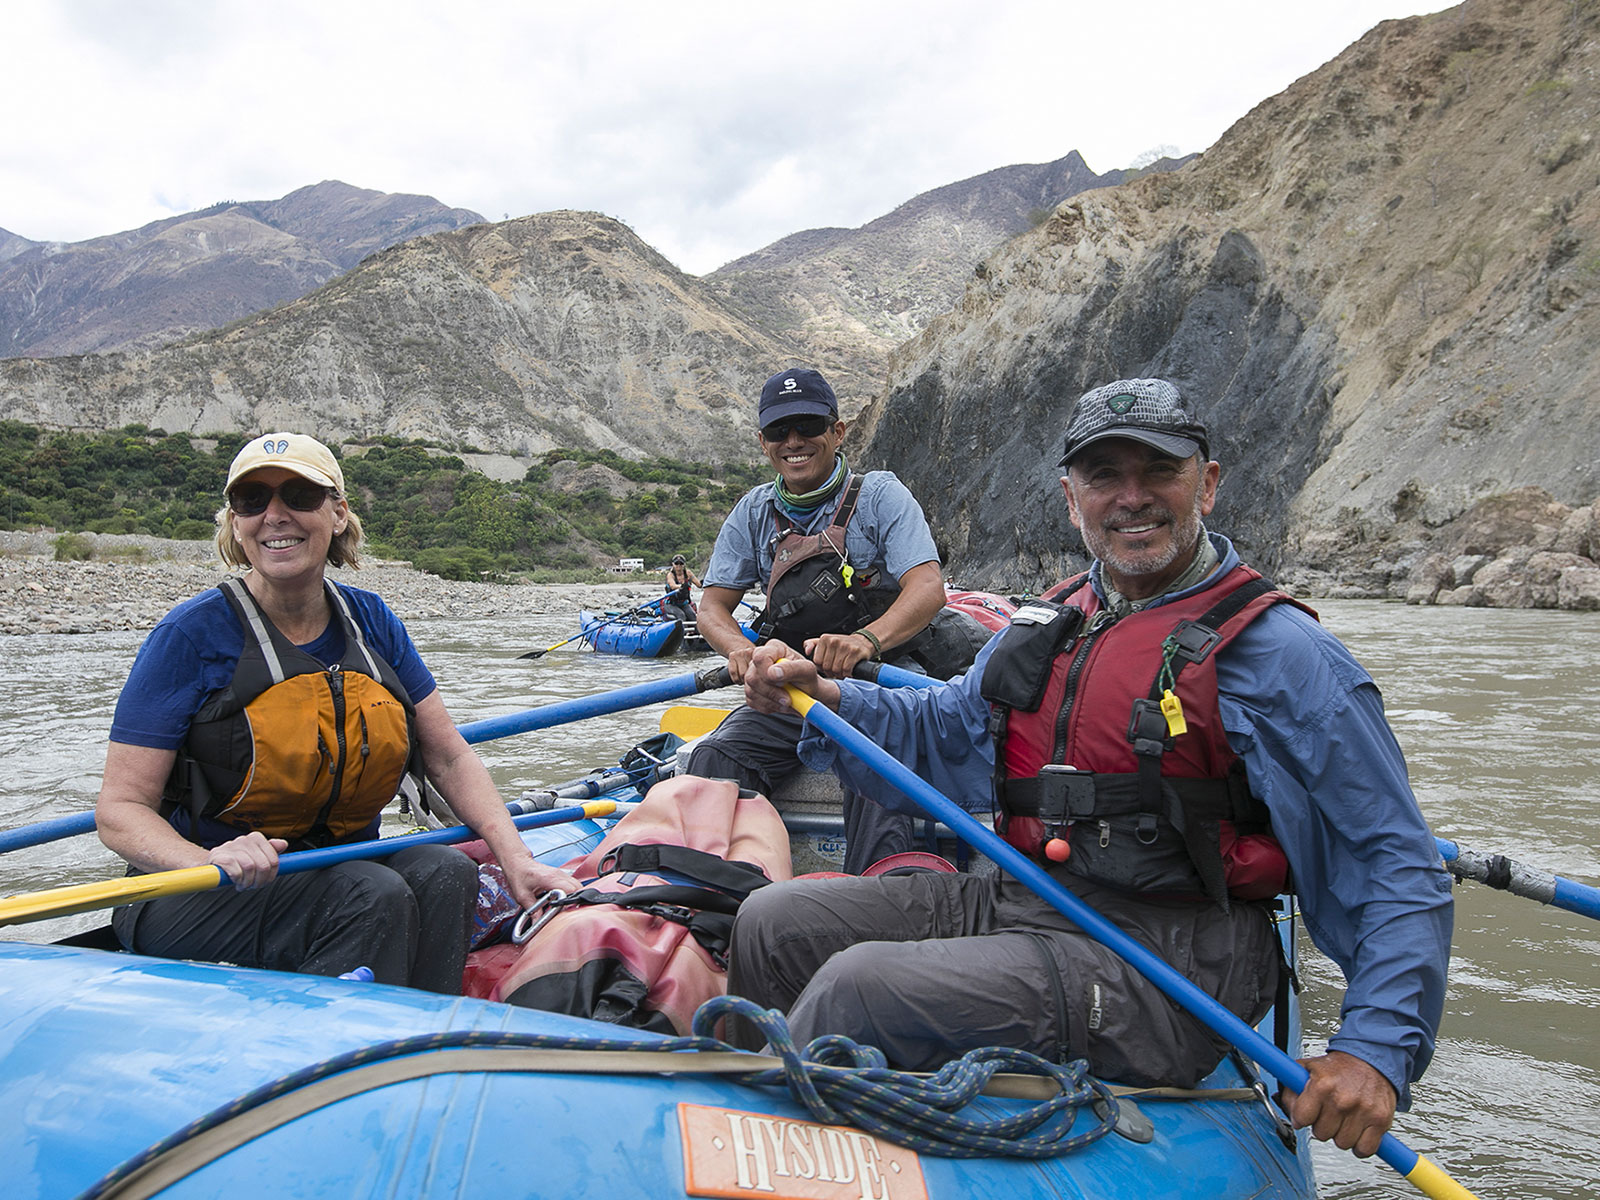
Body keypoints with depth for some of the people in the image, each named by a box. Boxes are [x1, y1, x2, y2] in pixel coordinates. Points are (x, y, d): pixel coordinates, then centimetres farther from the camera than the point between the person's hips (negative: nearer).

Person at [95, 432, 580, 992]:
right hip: (193, 904, -4)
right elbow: (121, 808, -12)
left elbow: (450, 758, 6)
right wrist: (209, 862, -33)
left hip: (336, 871, 5)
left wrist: (515, 858, -9)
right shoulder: (191, 635, -10)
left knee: (444, 871, -25)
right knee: (375, 895, -30)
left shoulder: (370, 621, 4)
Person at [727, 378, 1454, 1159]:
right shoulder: (1050, 625, 13)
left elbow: (1400, 867, -8)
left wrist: (1376, 1050, -20)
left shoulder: (1278, 653, -9)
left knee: (860, 987, -24)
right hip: (1015, 903, 8)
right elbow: (941, 735, 21)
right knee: (775, 925, 3)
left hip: (1165, 969, -7)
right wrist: (823, 697, 2)